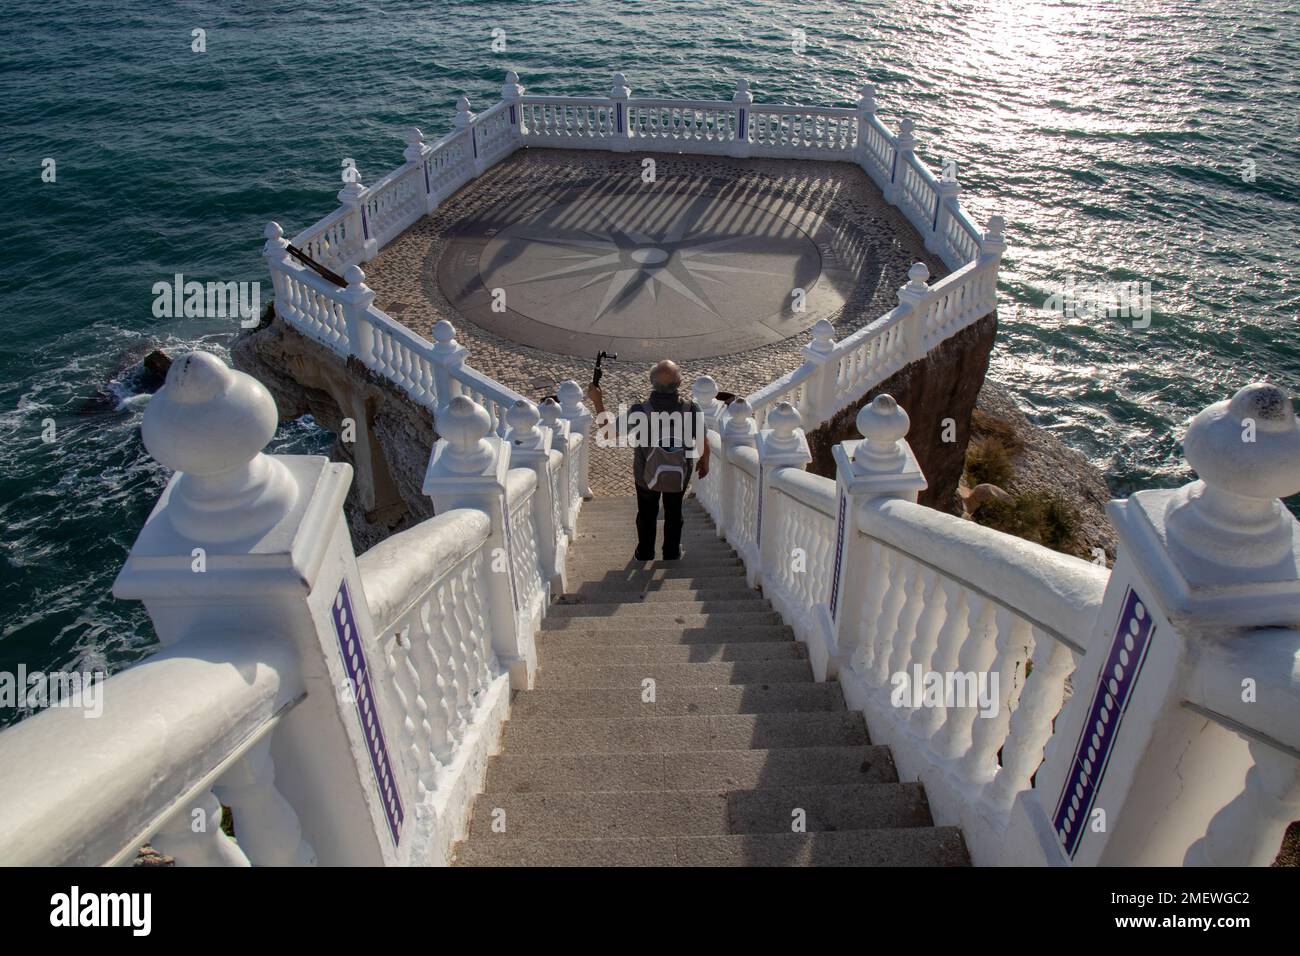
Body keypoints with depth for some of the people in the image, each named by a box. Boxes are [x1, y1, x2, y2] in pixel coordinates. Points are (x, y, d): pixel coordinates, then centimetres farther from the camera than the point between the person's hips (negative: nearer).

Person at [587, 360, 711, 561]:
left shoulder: (640, 411, -30)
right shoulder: (691, 409, -27)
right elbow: (703, 441, -12)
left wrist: (597, 401, -5)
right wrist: (704, 461, 9)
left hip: (646, 474, -1)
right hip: (680, 474, 1)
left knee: (647, 514, 26)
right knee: (674, 513, 27)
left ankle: (645, 553, 43)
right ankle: (672, 553, 42)